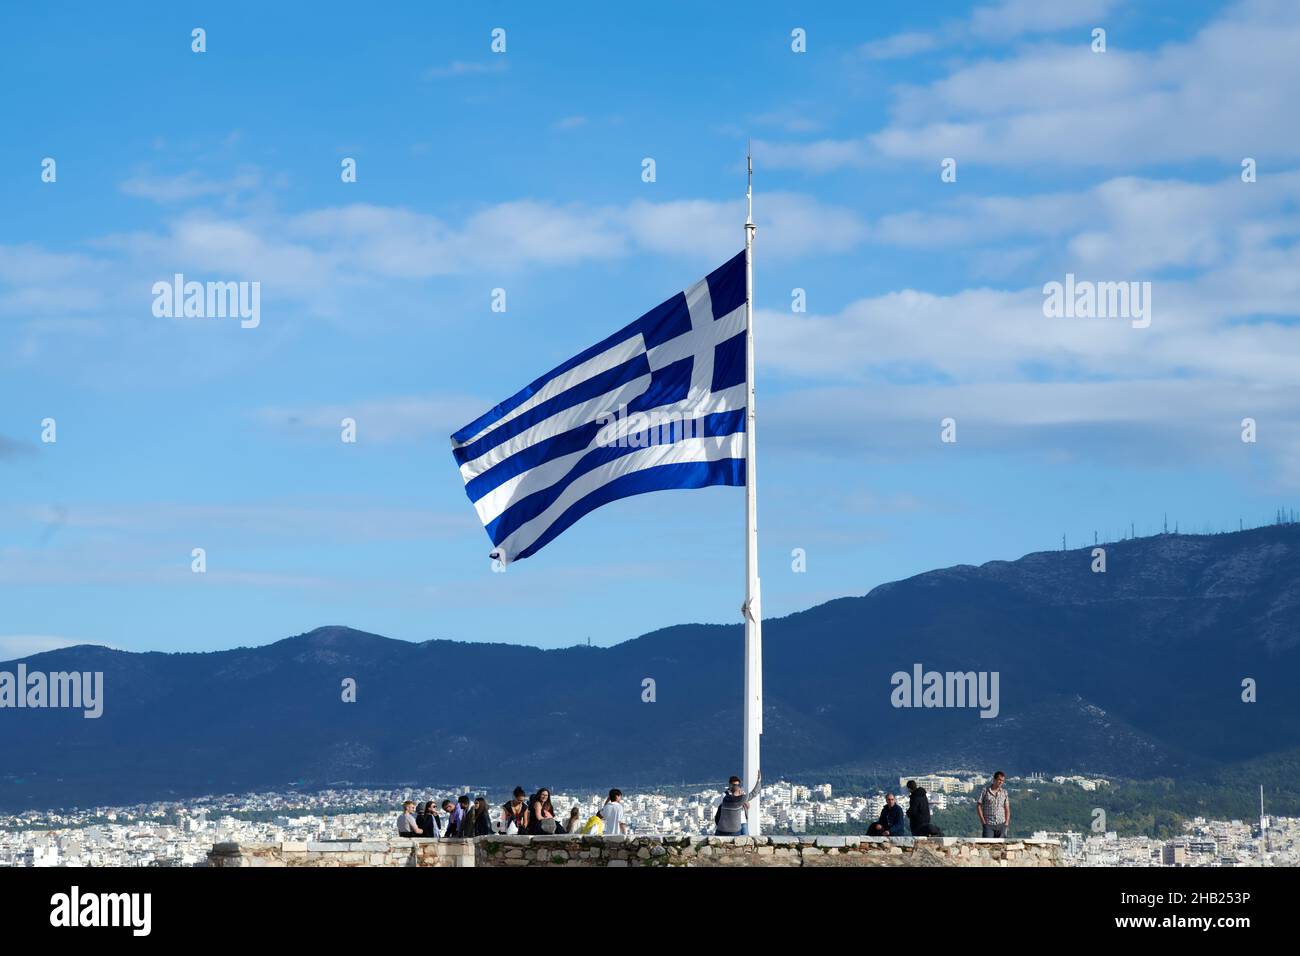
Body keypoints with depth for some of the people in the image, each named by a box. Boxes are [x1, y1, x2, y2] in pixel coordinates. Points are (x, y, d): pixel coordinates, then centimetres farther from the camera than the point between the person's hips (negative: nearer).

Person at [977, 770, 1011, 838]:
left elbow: (1007, 808, 14)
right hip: (988, 824, -3)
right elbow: (978, 805, 2)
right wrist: (983, 821, -4)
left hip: (1001, 824, 3)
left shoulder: (1004, 792, 10)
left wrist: (1006, 822, 3)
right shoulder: (985, 790, 1)